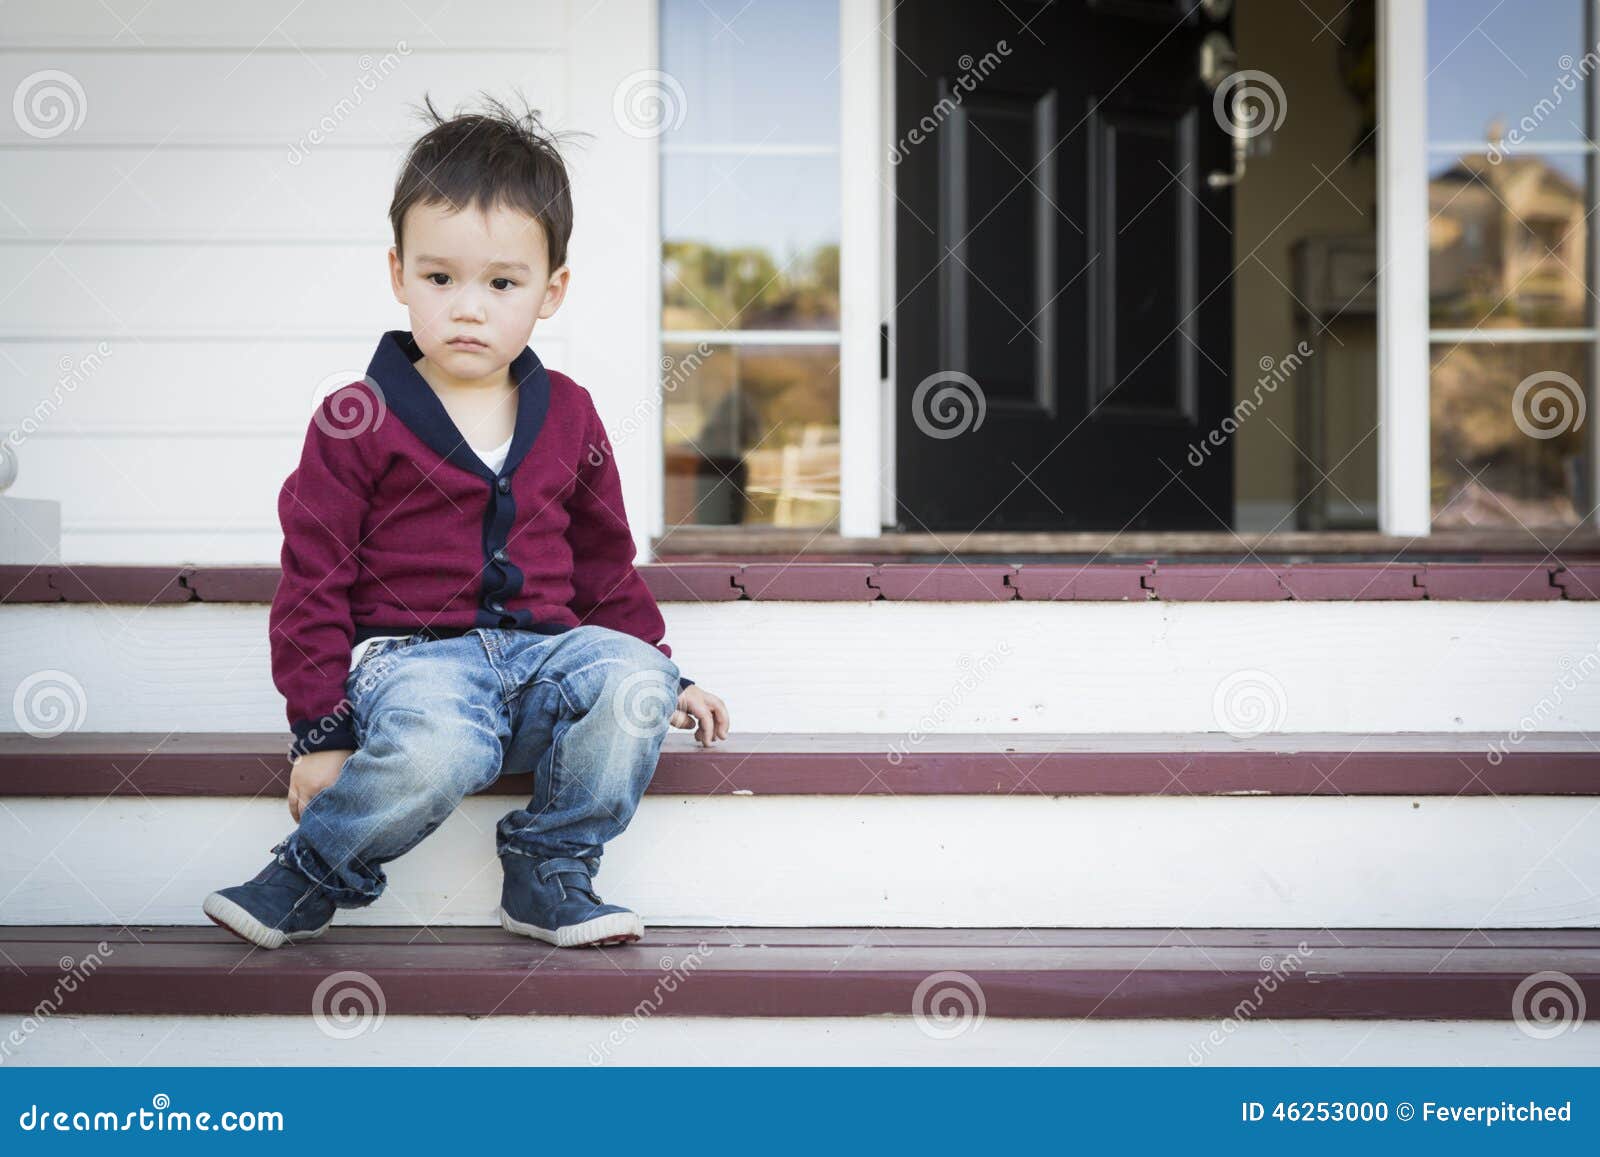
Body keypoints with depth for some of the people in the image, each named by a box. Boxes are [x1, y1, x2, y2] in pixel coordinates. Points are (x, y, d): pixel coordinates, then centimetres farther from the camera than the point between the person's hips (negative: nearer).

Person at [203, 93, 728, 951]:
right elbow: (313, 579, 0)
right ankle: (314, 874, -8)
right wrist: (320, 729, -5)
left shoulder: (568, 417, 13)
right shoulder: (356, 421, 0)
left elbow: (605, 561, 25)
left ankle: (548, 874, -8)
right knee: (435, 751, -37)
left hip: (541, 647, 4)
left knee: (635, 683, -27)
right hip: (411, 654, -4)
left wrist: (663, 672, 21)